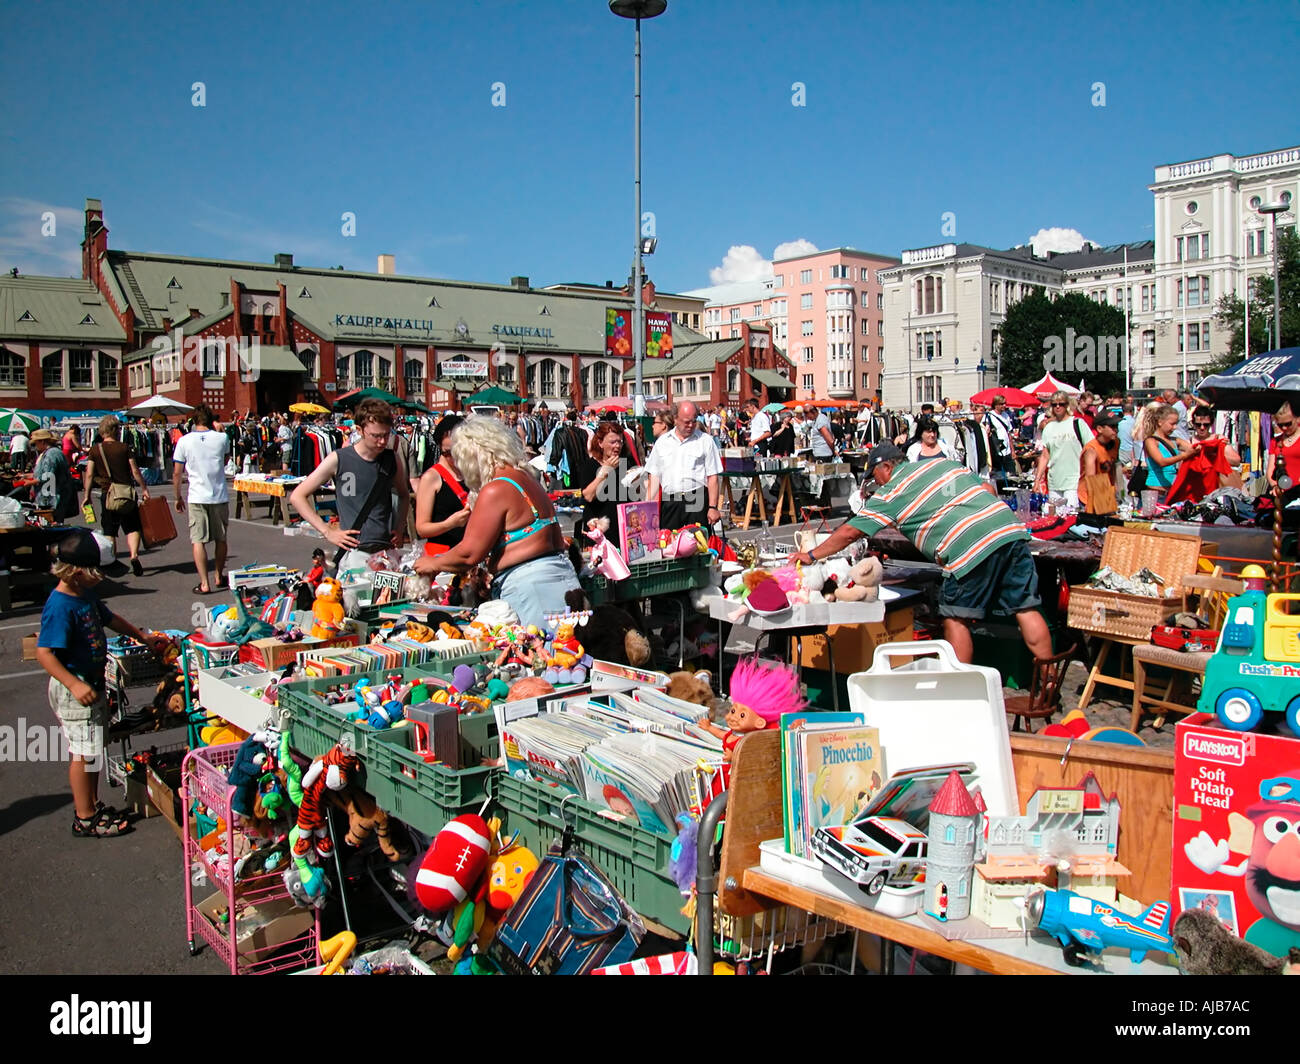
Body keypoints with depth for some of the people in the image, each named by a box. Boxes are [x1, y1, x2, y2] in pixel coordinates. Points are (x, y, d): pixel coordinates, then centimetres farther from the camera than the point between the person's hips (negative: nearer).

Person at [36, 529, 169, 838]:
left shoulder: (86, 595, 6)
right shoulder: (60, 607, -23)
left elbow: (110, 618, 24)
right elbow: (44, 653, -27)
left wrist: (144, 637, 27)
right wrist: (74, 685, -32)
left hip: (92, 683, 9)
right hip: (74, 690, -9)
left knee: (91, 749, 18)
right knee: (83, 753, 0)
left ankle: (93, 805, 31)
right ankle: (84, 819, 11)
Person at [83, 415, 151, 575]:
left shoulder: (95, 450, 1)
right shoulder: (123, 448, -3)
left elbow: (89, 474, 0)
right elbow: (135, 471, -5)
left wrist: (86, 495, 6)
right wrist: (144, 489, 4)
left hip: (107, 494, 1)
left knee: (109, 531, 10)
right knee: (132, 527, 5)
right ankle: (134, 556, -15)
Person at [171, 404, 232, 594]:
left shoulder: (184, 441, -3)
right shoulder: (222, 438, 0)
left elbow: (176, 473, -2)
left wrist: (178, 498, 10)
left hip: (197, 498, -2)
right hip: (220, 495, 2)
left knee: (198, 540, -1)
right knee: (220, 538, 16)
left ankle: (204, 584, -8)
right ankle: (219, 577, 30)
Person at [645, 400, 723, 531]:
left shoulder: (705, 441, 6)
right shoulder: (662, 442, 13)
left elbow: (713, 477, 2)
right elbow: (654, 477, 12)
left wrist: (713, 507, -6)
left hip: (697, 502, -2)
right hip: (669, 504, 2)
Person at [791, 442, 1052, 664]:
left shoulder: (890, 493, 7)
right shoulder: (945, 463, 24)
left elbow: (850, 532, 7)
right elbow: (989, 489, 22)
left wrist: (812, 555, 16)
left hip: (971, 547, -6)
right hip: (1012, 529, 6)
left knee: (956, 618, 8)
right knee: (1025, 608, 10)